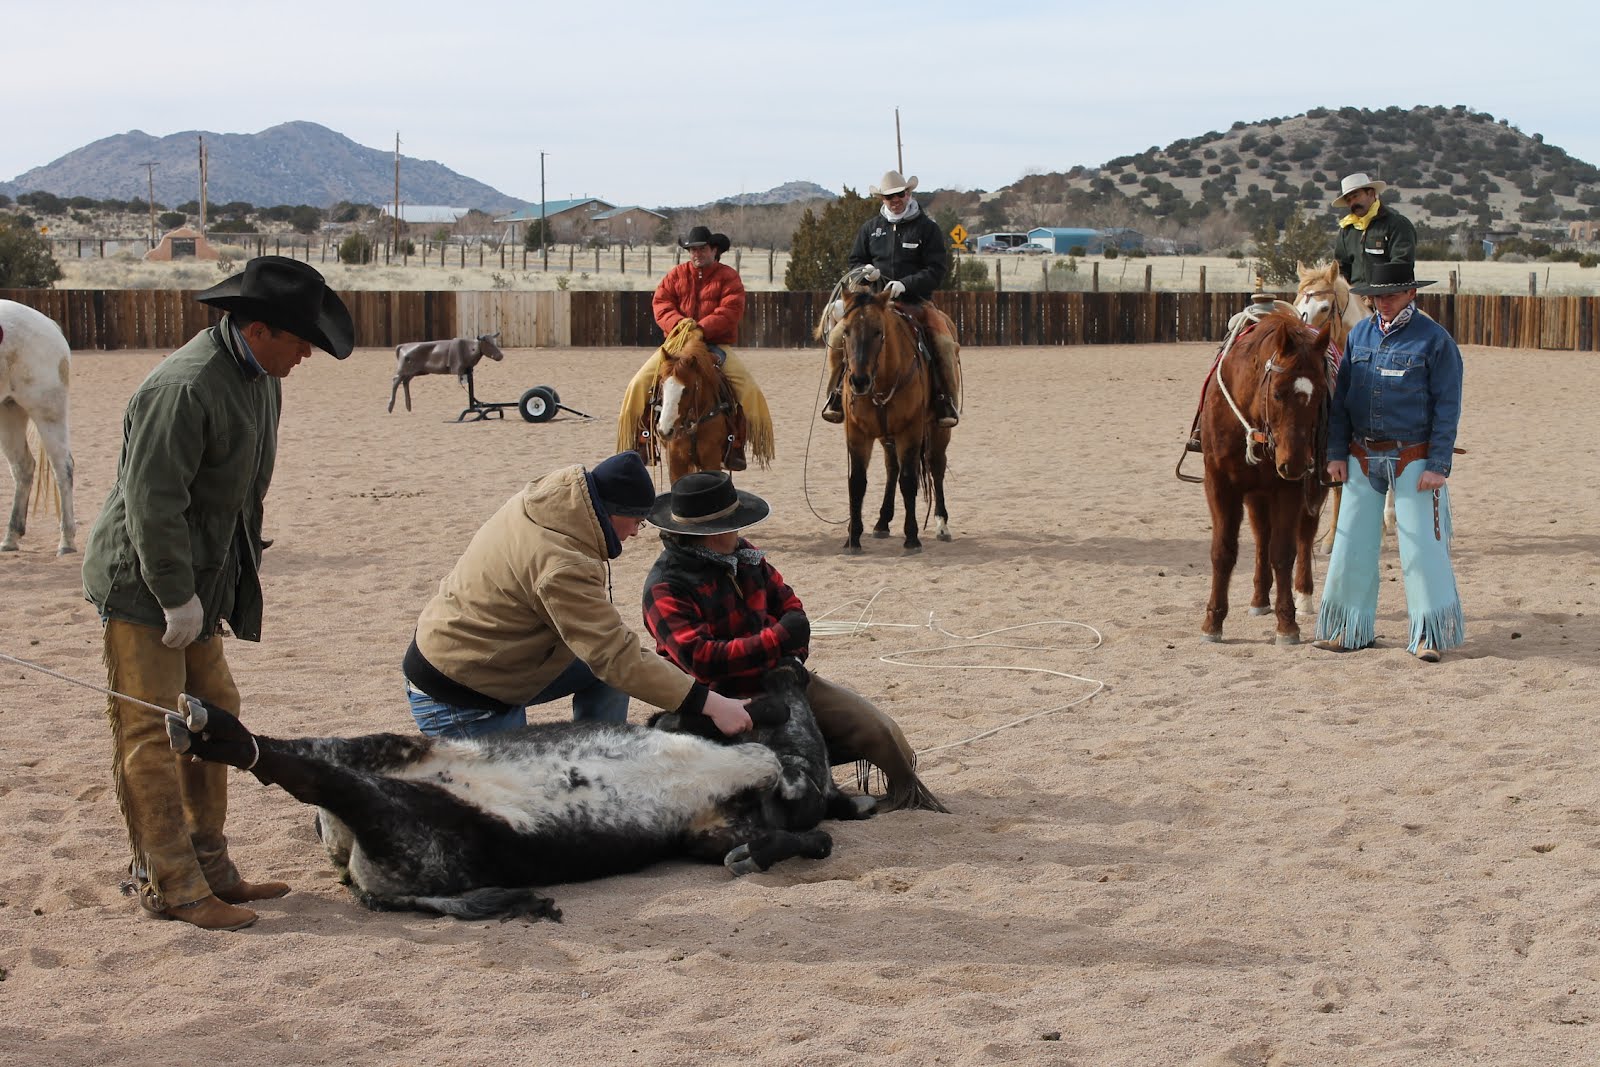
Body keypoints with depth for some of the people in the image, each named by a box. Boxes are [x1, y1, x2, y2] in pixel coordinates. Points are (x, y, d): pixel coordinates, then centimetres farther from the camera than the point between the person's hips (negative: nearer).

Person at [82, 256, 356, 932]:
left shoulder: (257, 377, 7)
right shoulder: (184, 389, -25)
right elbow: (151, 500, -25)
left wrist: (208, 589, 16)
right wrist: (177, 596, -22)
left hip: (196, 584, 10)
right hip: (139, 585, -10)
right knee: (151, 733, -5)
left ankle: (208, 867, 24)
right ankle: (167, 883, -1)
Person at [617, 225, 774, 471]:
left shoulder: (729, 277, 1)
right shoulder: (676, 275, 11)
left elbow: (731, 311, -12)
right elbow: (660, 303, 0)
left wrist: (701, 329, -24)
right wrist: (678, 324, -20)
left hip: (716, 345, -2)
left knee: (748, 389, -23)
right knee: (640, 383, -15)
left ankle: (737, 444, -9)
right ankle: (639, 440, -1)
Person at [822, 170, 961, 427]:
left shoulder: (928, 228, 3)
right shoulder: (870, 227, 12)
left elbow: (936, 270, -4)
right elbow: (855, 261, 19)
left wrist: (905, 284, -18)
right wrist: (866, 271, -6)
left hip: (915, 300, -2)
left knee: (944, 342, -26)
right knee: (838, 337, -19)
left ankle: (945, 400, -13)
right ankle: (836, 395, -5)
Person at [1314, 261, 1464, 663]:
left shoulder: (1434, 339, -6)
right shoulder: (1360, 335, 8)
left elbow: (1447, 408, -7)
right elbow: (1341, 398, 11)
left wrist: (1438, 466, -13)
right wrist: (1336, 453, 4)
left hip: (1413, 459, -5)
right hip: (1362, 458, 5)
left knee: (1421, 545, -3)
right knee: (1352, 543, 7)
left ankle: (1429, 636, 3)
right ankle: (1351, 629, 18)